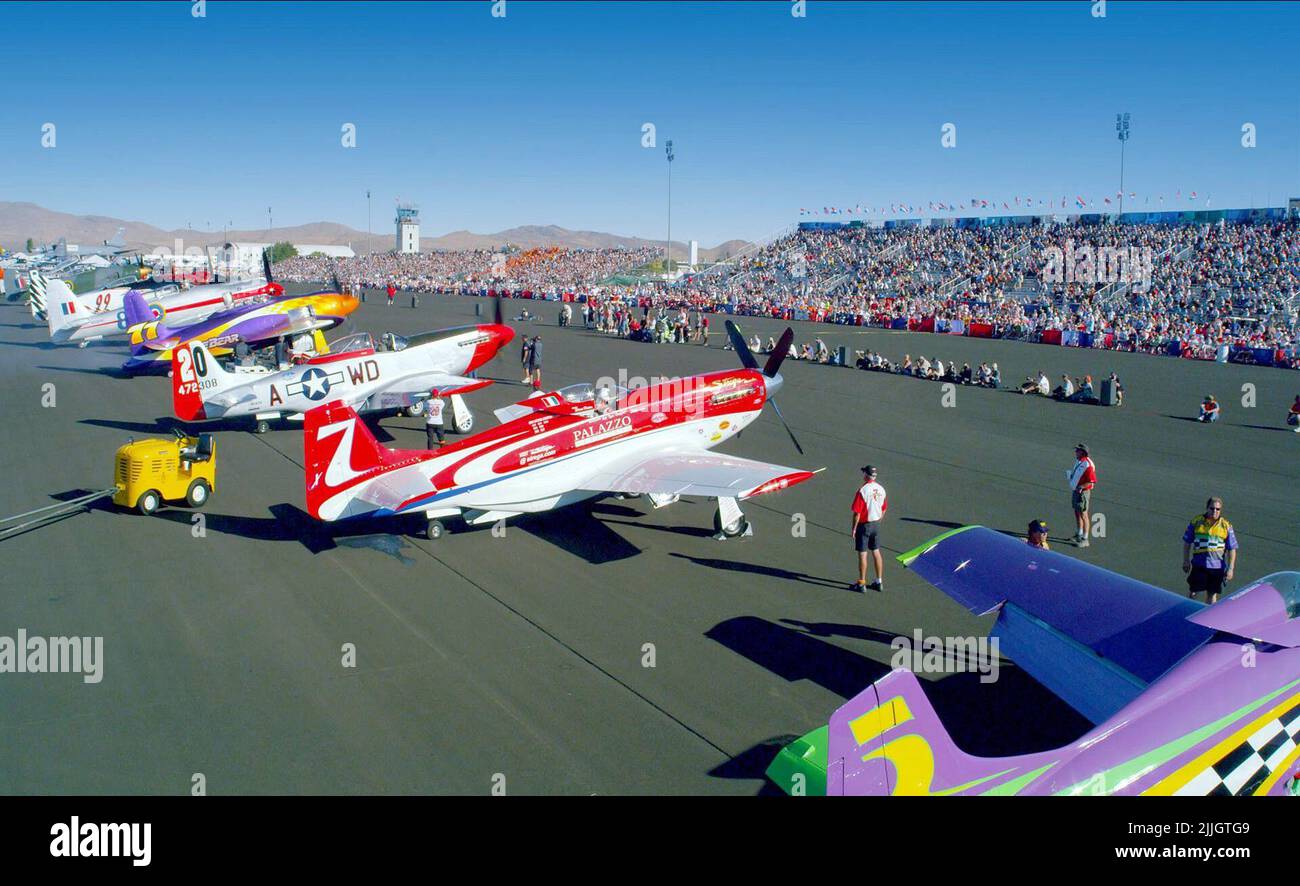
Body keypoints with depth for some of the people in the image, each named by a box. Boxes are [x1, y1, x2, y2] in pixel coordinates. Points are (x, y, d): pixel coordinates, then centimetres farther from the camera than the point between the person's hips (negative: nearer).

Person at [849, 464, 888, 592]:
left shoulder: (863, 490, -19)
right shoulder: (881, 489, 2)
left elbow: (857, 512, -18)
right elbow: (884, 509, 11)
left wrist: (854, 528, -10)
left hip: (864, 525, -6)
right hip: (876, 524, 6)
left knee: (862, 554, 1)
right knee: (876, 552, 14)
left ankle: (861, 583, 7)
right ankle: (879, 582, 20)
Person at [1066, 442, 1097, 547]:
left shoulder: (1088, 464, -21)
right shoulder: (1078, 461, 8)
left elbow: (1092, 481, -22)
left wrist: (1082, 487, -32)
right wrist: (1070, 474, 10)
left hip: (1083, 492, -9)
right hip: (1075, 491, 9)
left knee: (1083, 515, -3)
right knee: (1077, 513, 19)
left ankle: (1084, 539, 3)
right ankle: (1078, 535, 33)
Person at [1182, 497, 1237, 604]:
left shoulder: (1226, 526, 0)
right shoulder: (1196, 522, 0)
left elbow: (1232, 549, 2)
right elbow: (1187, 543, 8)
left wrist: (1230, 569, -4)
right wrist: (1186, 561, 5)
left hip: (1217, 566, 1)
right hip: (1199, 564, -1)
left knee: (1212, 593, 10)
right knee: (1193, 591, 0)